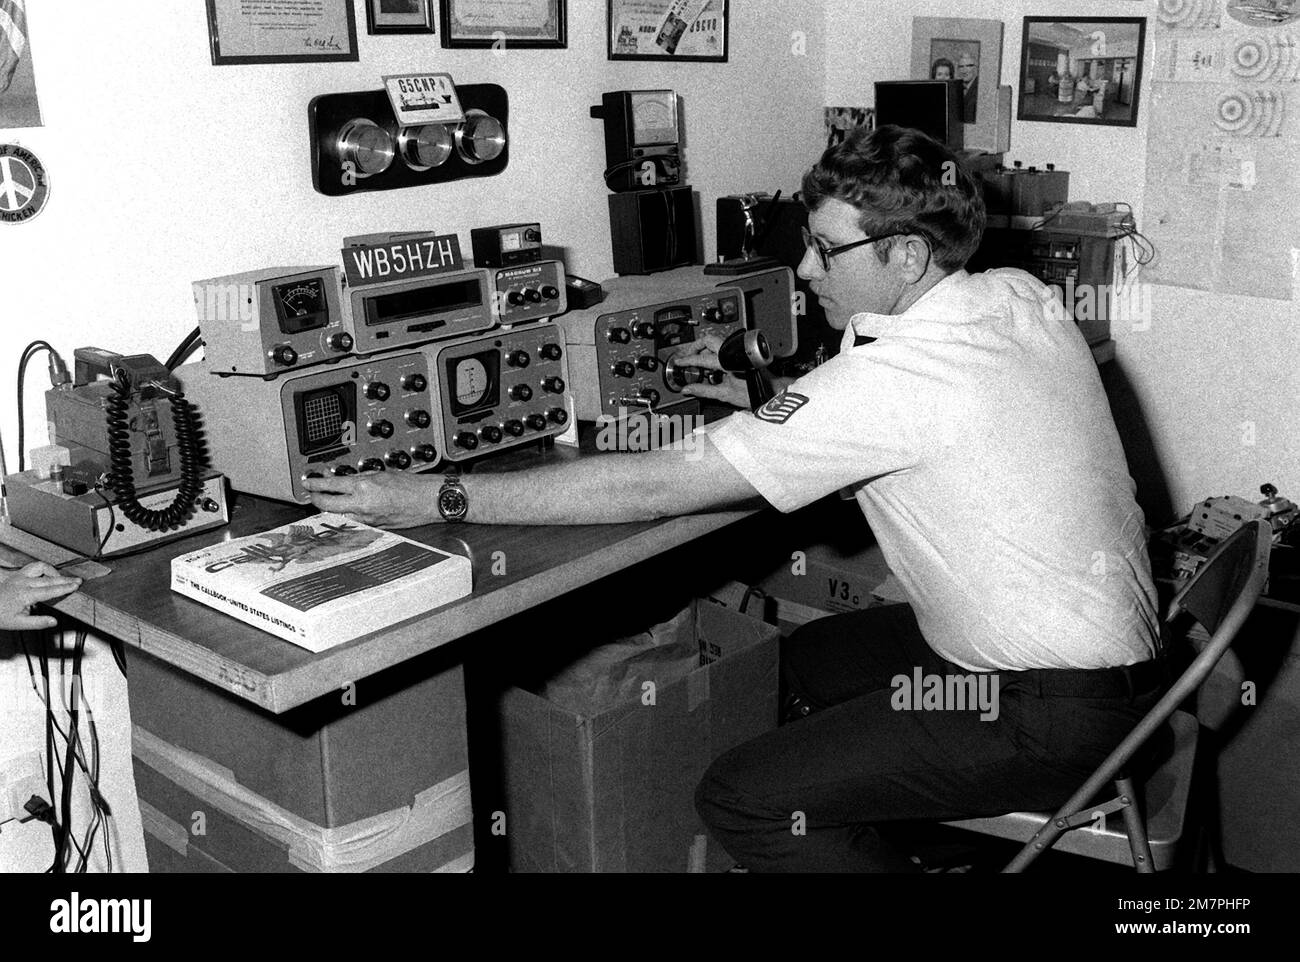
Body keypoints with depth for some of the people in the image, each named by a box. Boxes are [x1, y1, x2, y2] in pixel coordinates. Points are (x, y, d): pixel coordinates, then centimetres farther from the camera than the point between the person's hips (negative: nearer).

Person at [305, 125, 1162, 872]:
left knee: (741, 800, -10)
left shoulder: (894, 376, -28)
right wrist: (769, 403, 4)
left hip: (1052, 714, -10)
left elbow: (652, 487, -26)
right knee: (810, 658, 23)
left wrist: (438, 499, -20)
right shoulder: (1020, 295, -1)